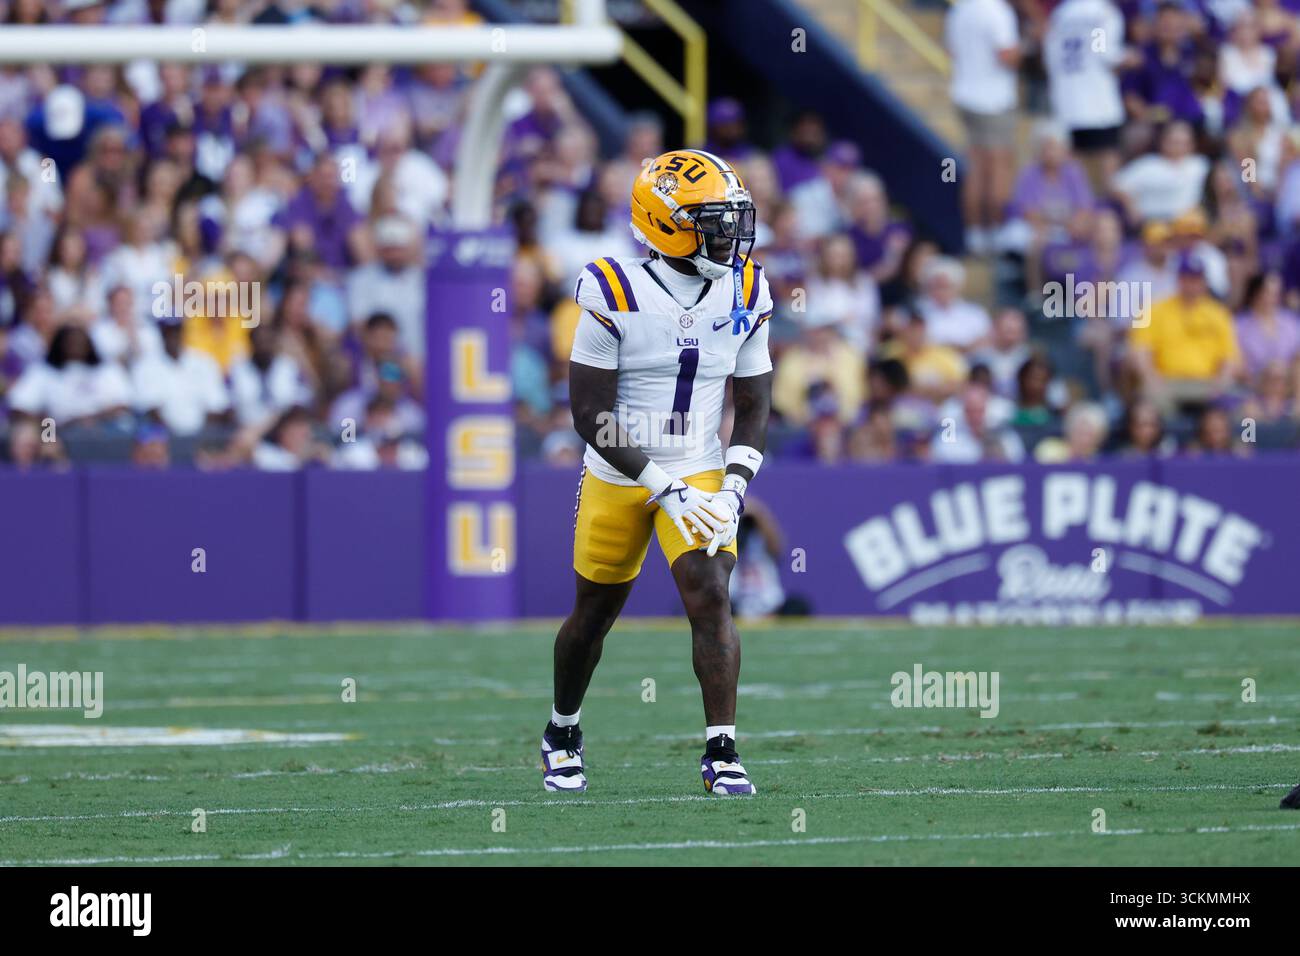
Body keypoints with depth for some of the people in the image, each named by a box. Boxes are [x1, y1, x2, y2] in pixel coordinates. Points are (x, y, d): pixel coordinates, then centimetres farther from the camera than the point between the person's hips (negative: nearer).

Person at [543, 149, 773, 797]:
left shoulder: (744, 294, -4)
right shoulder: (615, 295, -18)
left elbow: (753, 406, 4)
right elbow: (589, 412, -17)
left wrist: (734, 490, -10)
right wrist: (663, 489, -19)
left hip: (699, 472, 2)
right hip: (617, 477, -2)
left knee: (710, 600, -16)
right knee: (594, 614, 13)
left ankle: (721, 751, -15)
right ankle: (562, 735, 35)